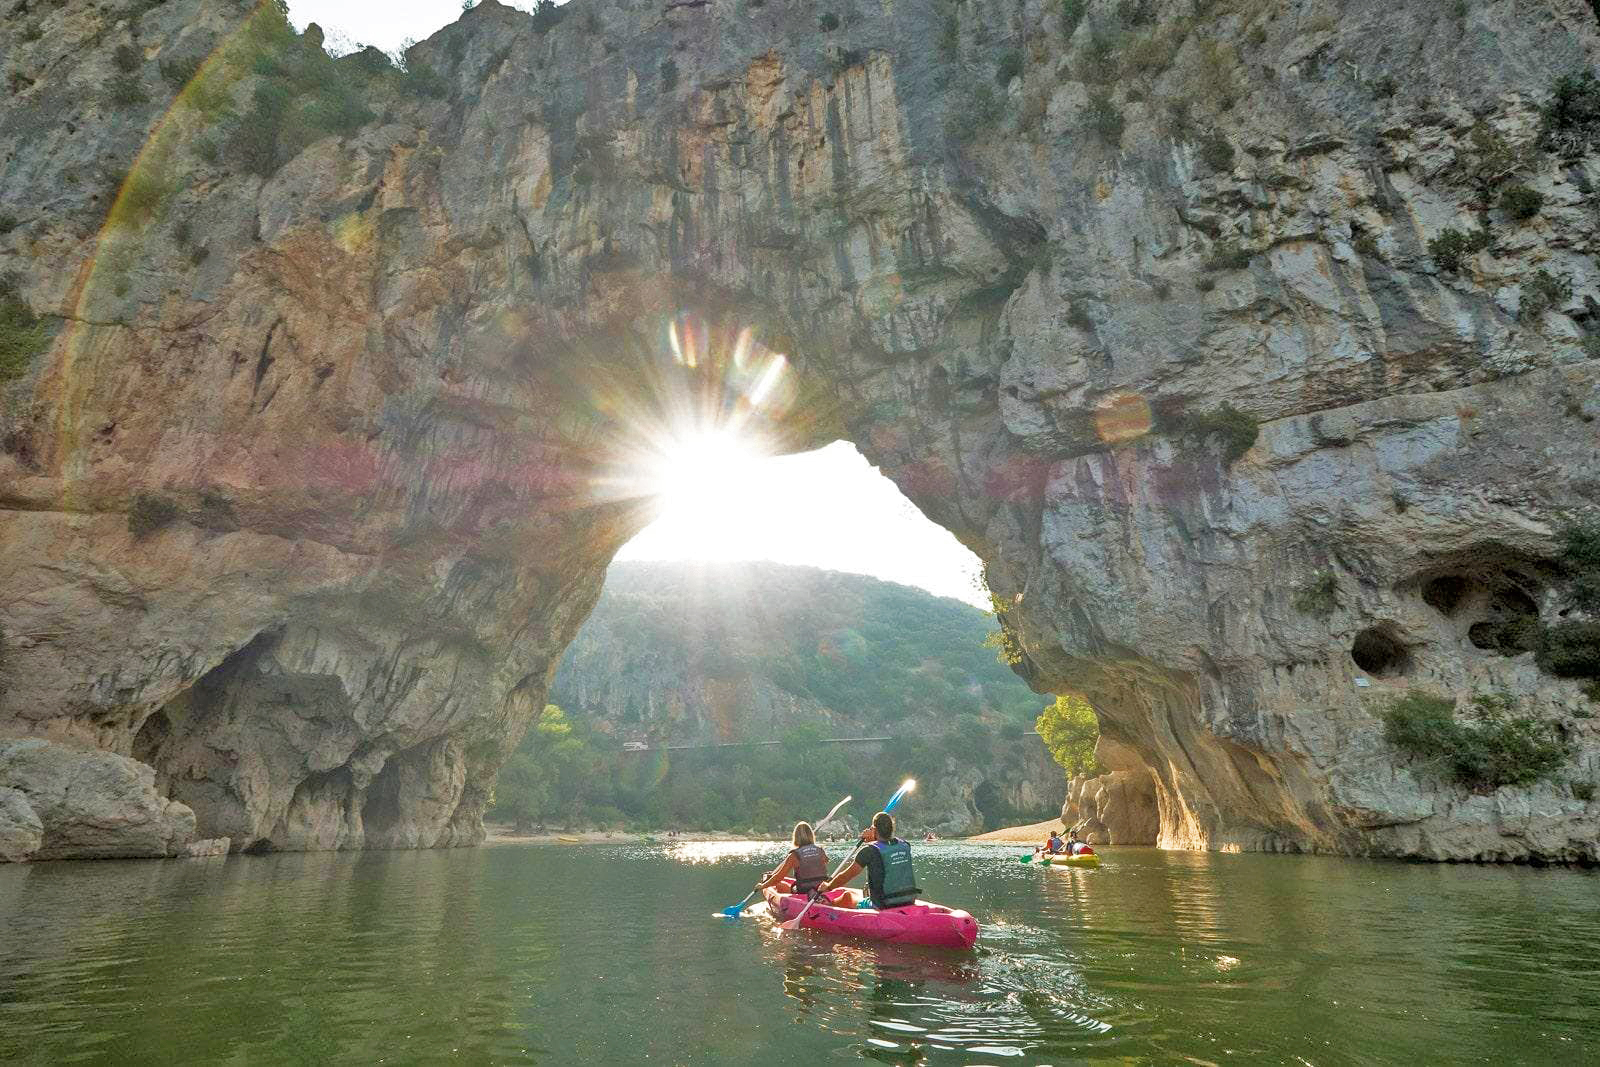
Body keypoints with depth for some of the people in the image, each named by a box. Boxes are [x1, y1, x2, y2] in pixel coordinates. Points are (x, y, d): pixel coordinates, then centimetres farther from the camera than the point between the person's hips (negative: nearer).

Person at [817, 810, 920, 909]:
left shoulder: (869, 850, -16)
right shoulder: (904, 845, 0)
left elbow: (846, 876, -7)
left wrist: (828, 887, 8)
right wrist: (873, 840, 14)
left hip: (884, 907, -6)